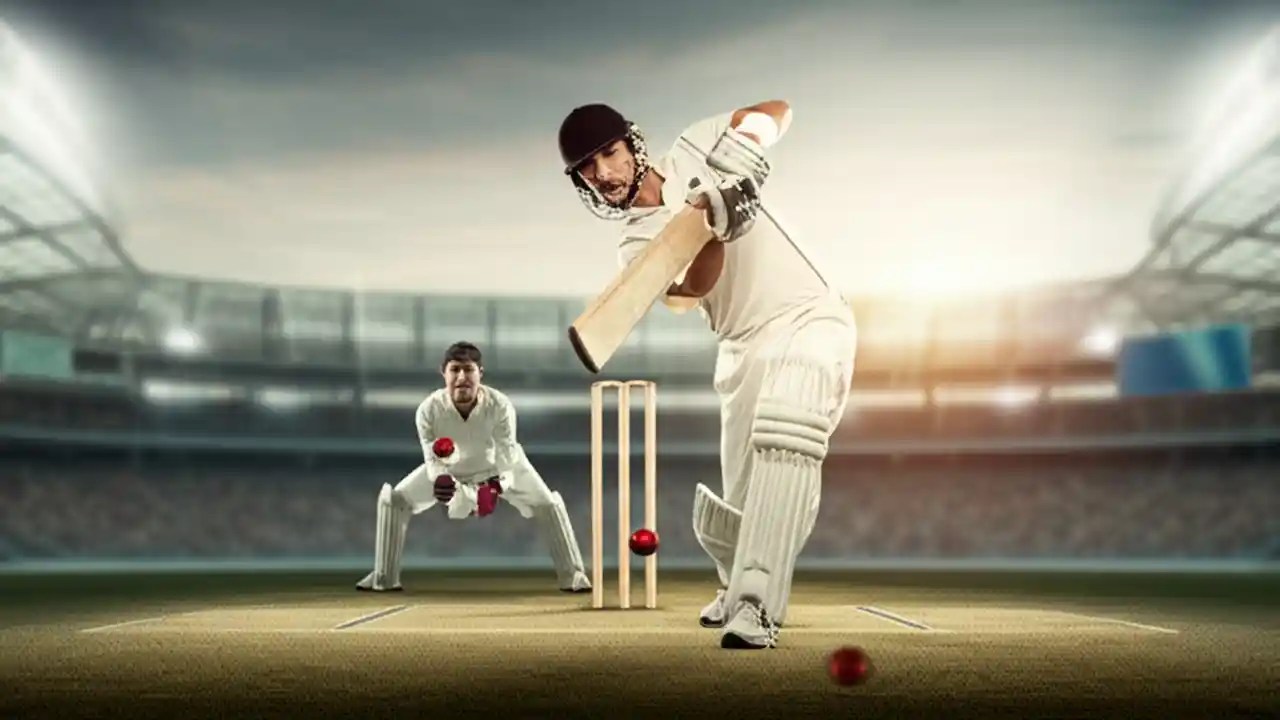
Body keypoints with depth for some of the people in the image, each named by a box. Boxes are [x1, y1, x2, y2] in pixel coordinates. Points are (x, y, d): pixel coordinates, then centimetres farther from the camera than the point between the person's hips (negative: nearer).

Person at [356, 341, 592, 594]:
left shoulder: (500, 405, -35)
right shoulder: (429, 409, -32)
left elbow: (507, 455, -28)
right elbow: (433, 458, -25)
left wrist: (496, 486, -45)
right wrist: (439, 479, -47)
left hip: (498, 468, -1)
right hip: (450, 469, 1)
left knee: (548, 505, -16)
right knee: (392, 499, -8)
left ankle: (572, 574, 2)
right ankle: (384, 577, 7)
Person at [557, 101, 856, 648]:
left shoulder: (694, 150, 5)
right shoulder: (635, 246, 2)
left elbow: (777, 110, 8)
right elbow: (696, 286, -17)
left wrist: (751, 132, -13)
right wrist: (714, 221, -35)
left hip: (810, 319, -3)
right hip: (746, 348, 3)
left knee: (783, 430, -31)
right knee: (743, 502, 2)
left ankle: (755, 608, -35)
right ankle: (738, 586, 38)